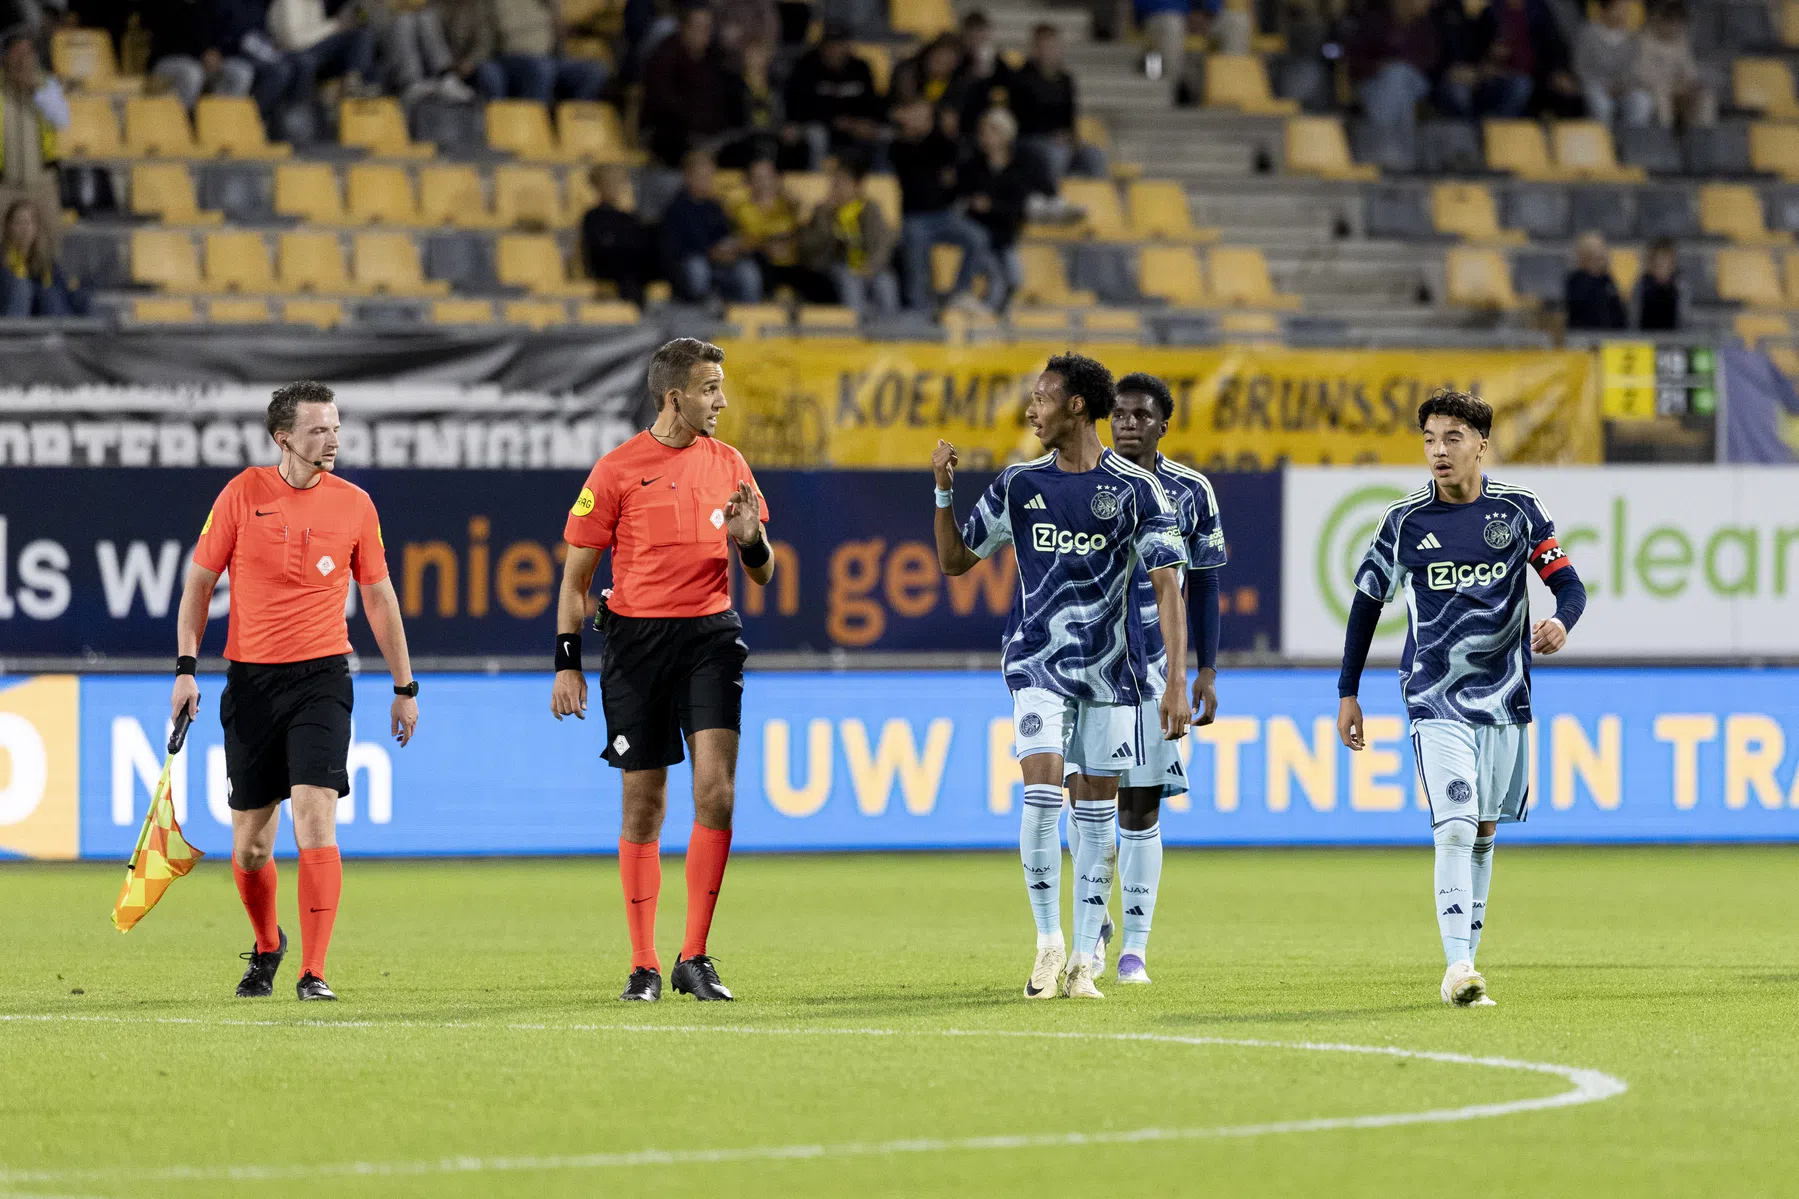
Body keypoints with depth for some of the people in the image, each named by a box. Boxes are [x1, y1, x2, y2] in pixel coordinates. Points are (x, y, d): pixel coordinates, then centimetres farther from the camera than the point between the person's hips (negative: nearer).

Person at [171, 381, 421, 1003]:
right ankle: (267, 946, 34)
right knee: (250, 845, 6)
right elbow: (200, 581, 6)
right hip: (251, 678, 1)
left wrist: (404, 686, 13)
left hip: (321, 677, -1)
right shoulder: (243, 494, 0)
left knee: (315, 818, -17)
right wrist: (186, 665, -2)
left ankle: (313, 973, -14)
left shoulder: (353, 503, 3)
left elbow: (379, 598, 12)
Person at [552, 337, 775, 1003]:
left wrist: (751, 540, -5)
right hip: (637, 639, -2)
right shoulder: (617, 471, -1)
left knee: (716, 790, -13)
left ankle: (694, 959, -6)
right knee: (643, 805, 3)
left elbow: (762, 575, 17)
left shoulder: (728, 464, 9)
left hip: (710, 633, 2)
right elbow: (576, 577, 4)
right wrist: (567, 663, -2)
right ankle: (644, 965, 12)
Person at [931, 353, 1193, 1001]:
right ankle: (1048, 944, -4)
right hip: (1038, 662, 1)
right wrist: (943, 491, -2)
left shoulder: (1134, 488, -4)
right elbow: (955, 559, 14)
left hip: (1112, 669, -1)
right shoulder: (1019, 484, 5)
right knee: (1042, 793, -15)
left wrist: (1177, 684, -12)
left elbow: (1168, 586, -6)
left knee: (1097, 811, 3)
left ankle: (1084, 960, 9)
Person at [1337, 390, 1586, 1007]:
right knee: (1455, 830, -16)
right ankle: (1459, 968, -22)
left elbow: (1569, 585, 2)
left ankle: (1467, 956, 22)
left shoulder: (1519, 510, 1)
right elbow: (1367, 602, 9)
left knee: (1484, 831, 10)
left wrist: (1560, 622, -22)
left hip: (1504, 695, 2)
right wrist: (1347, 693, 8)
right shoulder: (1406, 521, -1)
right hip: (1436, 698, -2)